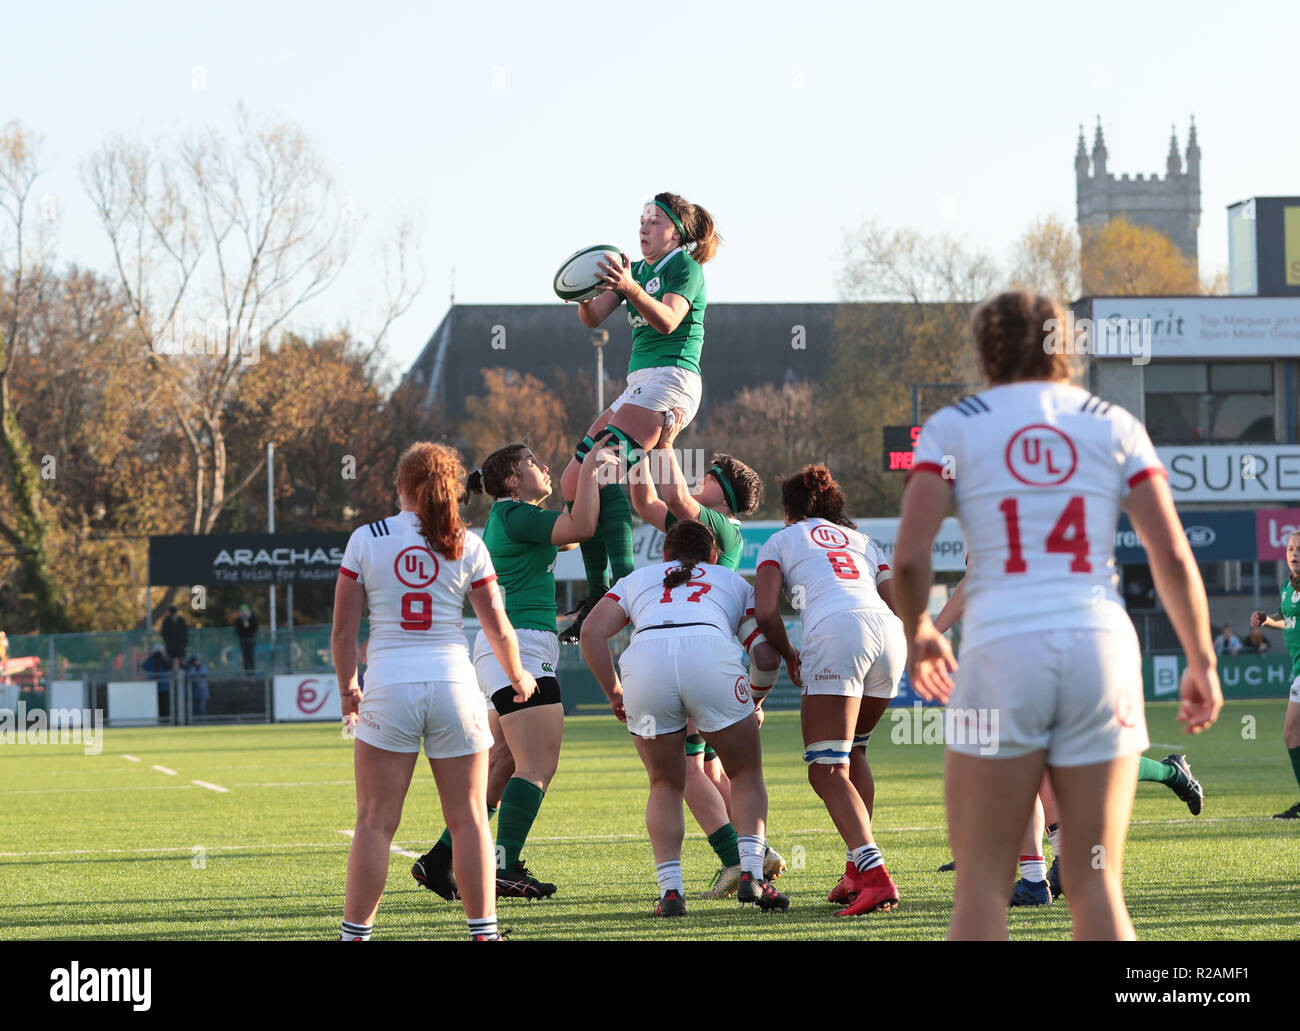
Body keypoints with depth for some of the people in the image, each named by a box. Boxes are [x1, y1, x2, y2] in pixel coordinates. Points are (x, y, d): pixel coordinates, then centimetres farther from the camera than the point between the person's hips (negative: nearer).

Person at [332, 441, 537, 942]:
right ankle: (483, 931, 7)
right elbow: (498, 628, 5)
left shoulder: (366, 540, 1)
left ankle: (356, 933, 1)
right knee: (468, 819, 7)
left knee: (375, 822, 2)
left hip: (389, 685, -1)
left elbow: (343, 630, 1)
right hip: (454, 684, 1)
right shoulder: (467, 546, 3)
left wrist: (347, 687, 18)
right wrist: (518, 677, 24)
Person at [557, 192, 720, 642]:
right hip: (640, 384, 9)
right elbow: (594, 318, 12)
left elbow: (668, 320, -19)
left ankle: (624, 582, -32)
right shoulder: (637, 268, 21)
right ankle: (597, 595, 3)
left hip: (669, 380, -9)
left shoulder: (685, 265, -2)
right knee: (573, 484, 1)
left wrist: (630, 288, -35)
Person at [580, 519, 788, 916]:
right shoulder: (734, 582, 34)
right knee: (746, 773, 18)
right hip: (712, 656, -1)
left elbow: (592, 632, 17)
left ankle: (670, 888, 4)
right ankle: (751, 874, 1)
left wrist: (613, 692, 25)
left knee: (665, 786, 19)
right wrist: (755, 704, 37)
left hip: (644, 661, 1)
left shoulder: (637, 579, 34)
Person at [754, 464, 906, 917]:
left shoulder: (780, 541, 22)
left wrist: (789, 655, 23)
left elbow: (766, 612, 8)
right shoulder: (863, 542, 33)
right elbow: (900, 606, 24)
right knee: (852, 752, 24)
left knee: (827, 769, -5)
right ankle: (857, 870, 19)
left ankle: (874, 873, -23)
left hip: (836, 632, -5)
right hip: (888, 632, 5)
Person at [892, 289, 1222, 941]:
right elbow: (1173, 555, 2)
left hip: (1002, 655, -2)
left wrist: (916, 634, 15)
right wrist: (1201, 661, 13)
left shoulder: (955, 426, 7)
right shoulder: (1114, 427, 12)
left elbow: (909, 555, -4)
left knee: (981, 888, 2)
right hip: (1100, 651, 2)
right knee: (1096, 887, 8)